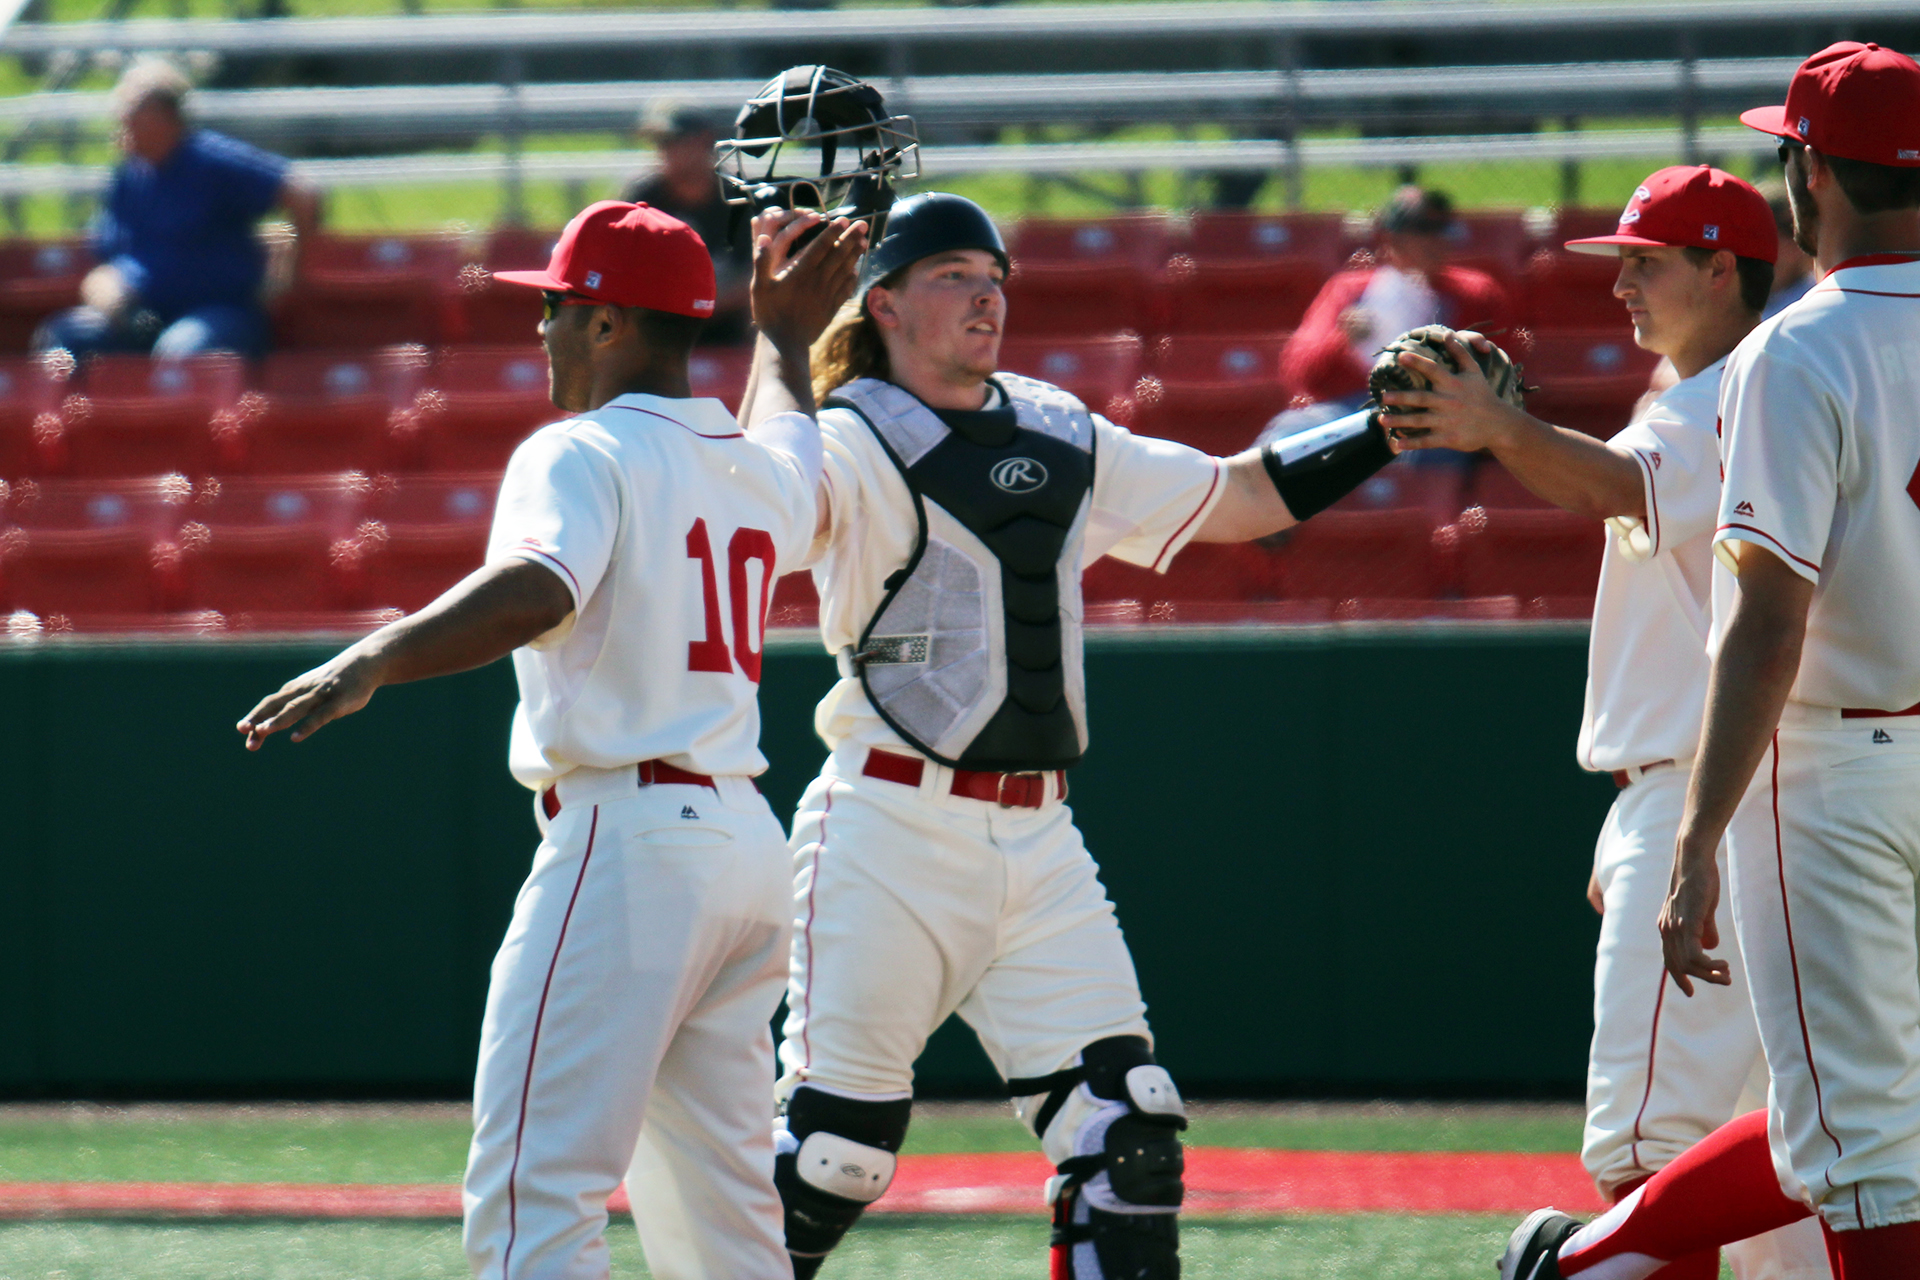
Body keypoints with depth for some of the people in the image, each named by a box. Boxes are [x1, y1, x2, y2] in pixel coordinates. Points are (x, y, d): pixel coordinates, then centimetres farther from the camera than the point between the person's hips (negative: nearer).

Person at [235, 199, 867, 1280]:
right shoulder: (760, 463, 16)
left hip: (626, 842, -9)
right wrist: (786, 338, 55)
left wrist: (369, 664, -39)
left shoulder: (581, 454, -8)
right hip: (747, 841, 9)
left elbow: (538, 589, -29)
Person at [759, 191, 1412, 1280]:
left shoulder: (1061, 439, 15)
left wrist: (1389, 429, 10)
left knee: (1128, 1136, -3)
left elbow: (1238, 500, 21)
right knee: (834, 1148, -6)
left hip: (1038, 842, 6)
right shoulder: (854, 445, -5)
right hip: (893, 834, -6)